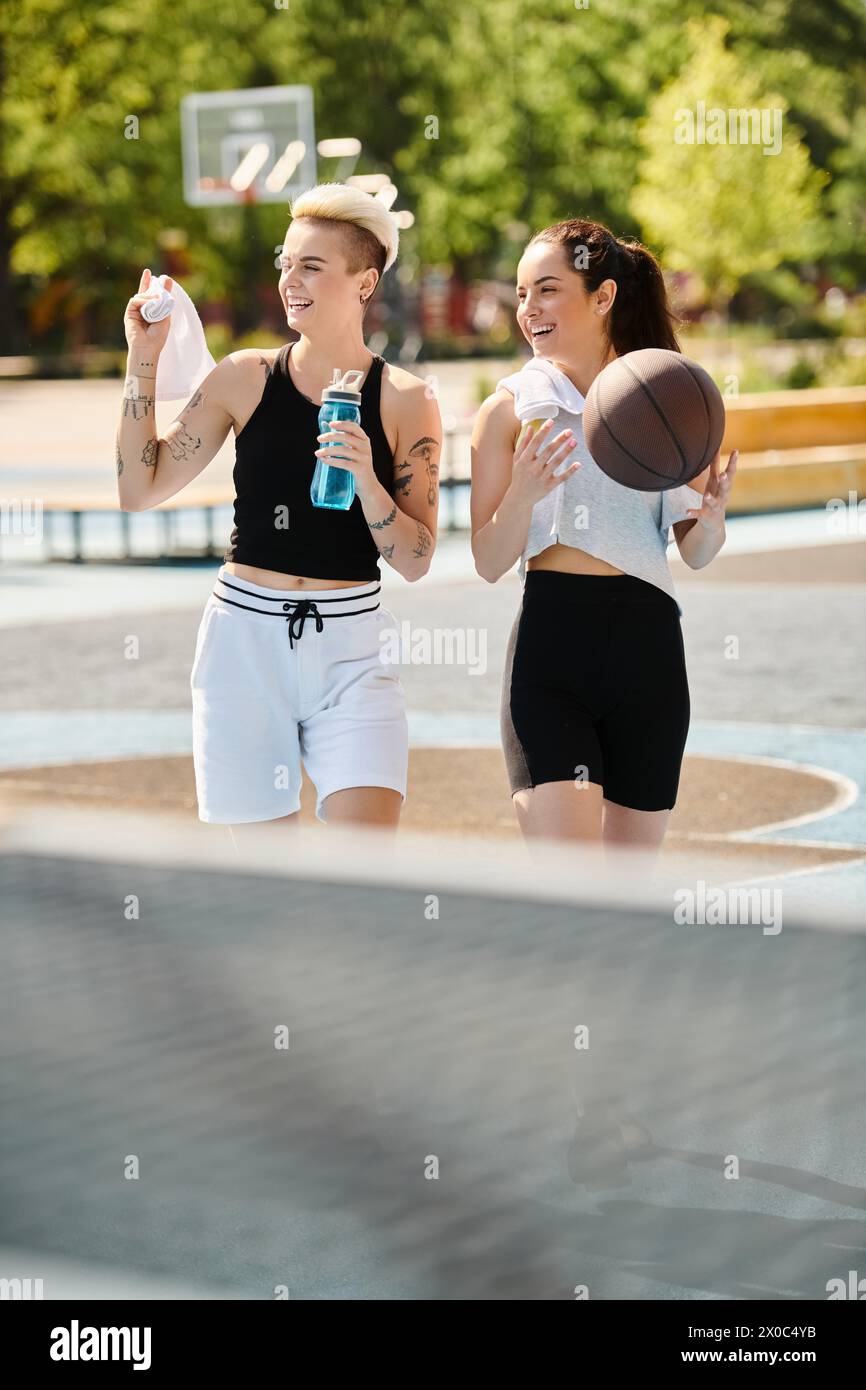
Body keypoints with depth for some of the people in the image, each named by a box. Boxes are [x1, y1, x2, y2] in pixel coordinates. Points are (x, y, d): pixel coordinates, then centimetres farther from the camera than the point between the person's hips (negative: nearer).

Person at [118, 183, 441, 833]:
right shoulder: (246, 377, 3)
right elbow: (139, 490, 5)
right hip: (244, 638, 1)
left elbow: (416, 560, -1)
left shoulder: (405, 401, -1)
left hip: (349, 650, -1)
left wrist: (365, 479, -18)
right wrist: (143, 364, -1)